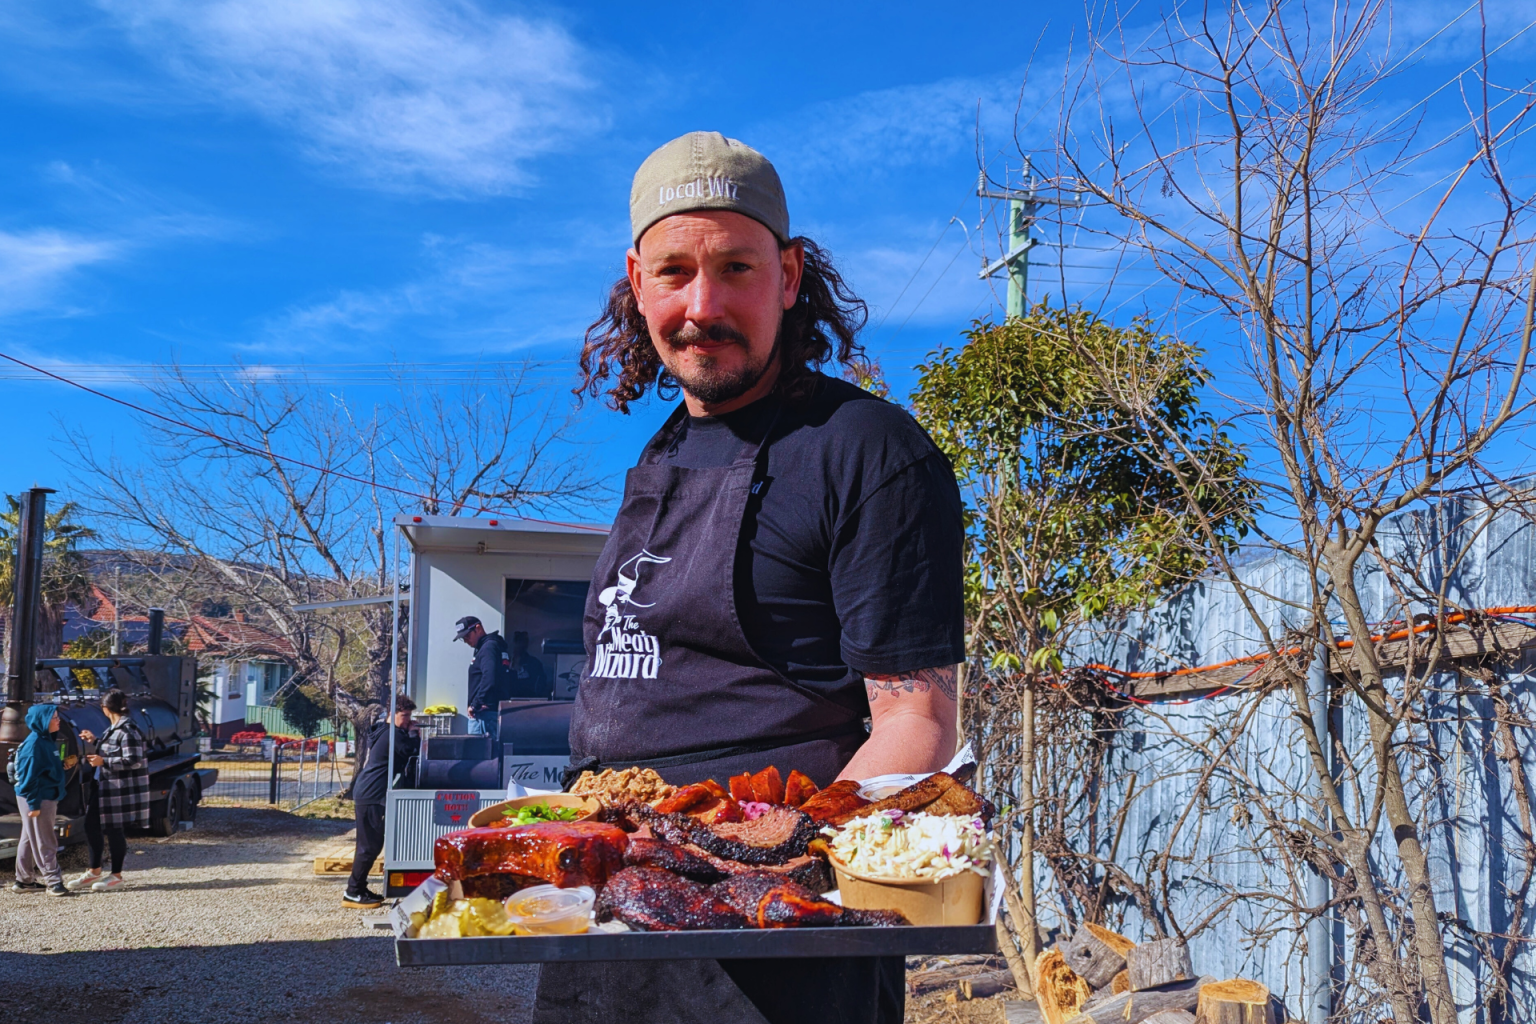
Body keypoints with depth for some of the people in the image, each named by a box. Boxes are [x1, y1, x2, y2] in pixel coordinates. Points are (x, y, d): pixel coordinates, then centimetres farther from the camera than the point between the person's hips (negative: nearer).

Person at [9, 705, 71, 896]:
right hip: (37, 800, -9)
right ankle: (53, 882, -1)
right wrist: (34, 804, -20)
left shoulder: (48, 740, 10)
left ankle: (24, 880, 22)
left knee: (29, 840, 15)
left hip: (48, 798, 9)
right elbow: (29, 776, -19)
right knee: (44, 843, -4)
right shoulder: (34, 743, -17)